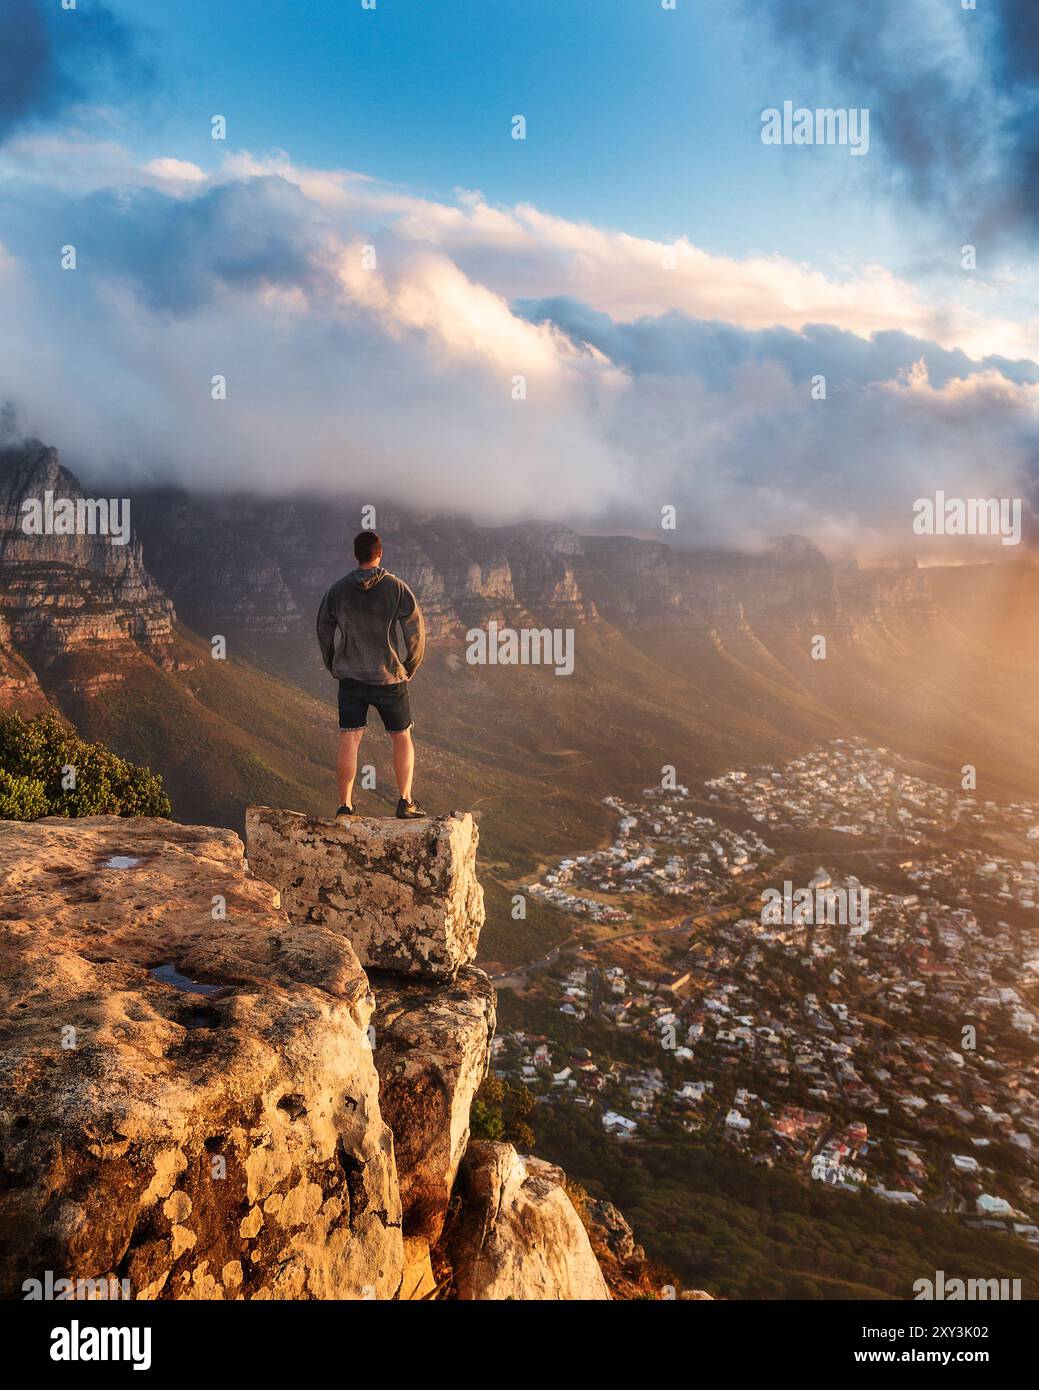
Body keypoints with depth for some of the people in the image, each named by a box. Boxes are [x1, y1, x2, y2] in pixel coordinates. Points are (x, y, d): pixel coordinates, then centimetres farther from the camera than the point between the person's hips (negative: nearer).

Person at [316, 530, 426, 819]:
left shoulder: (338, 589, 1)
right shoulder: (396, 588, -7)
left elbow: (324, 632, 9)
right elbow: (416, 632, -6)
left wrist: (334, 668, 22)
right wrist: (410, 669, 9)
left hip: (350, 678, 2)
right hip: (388, 677, -2)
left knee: (348, 742, 6)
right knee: (402, 738, 11)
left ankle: (345, 806, 7)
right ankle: (405, 802, 6)